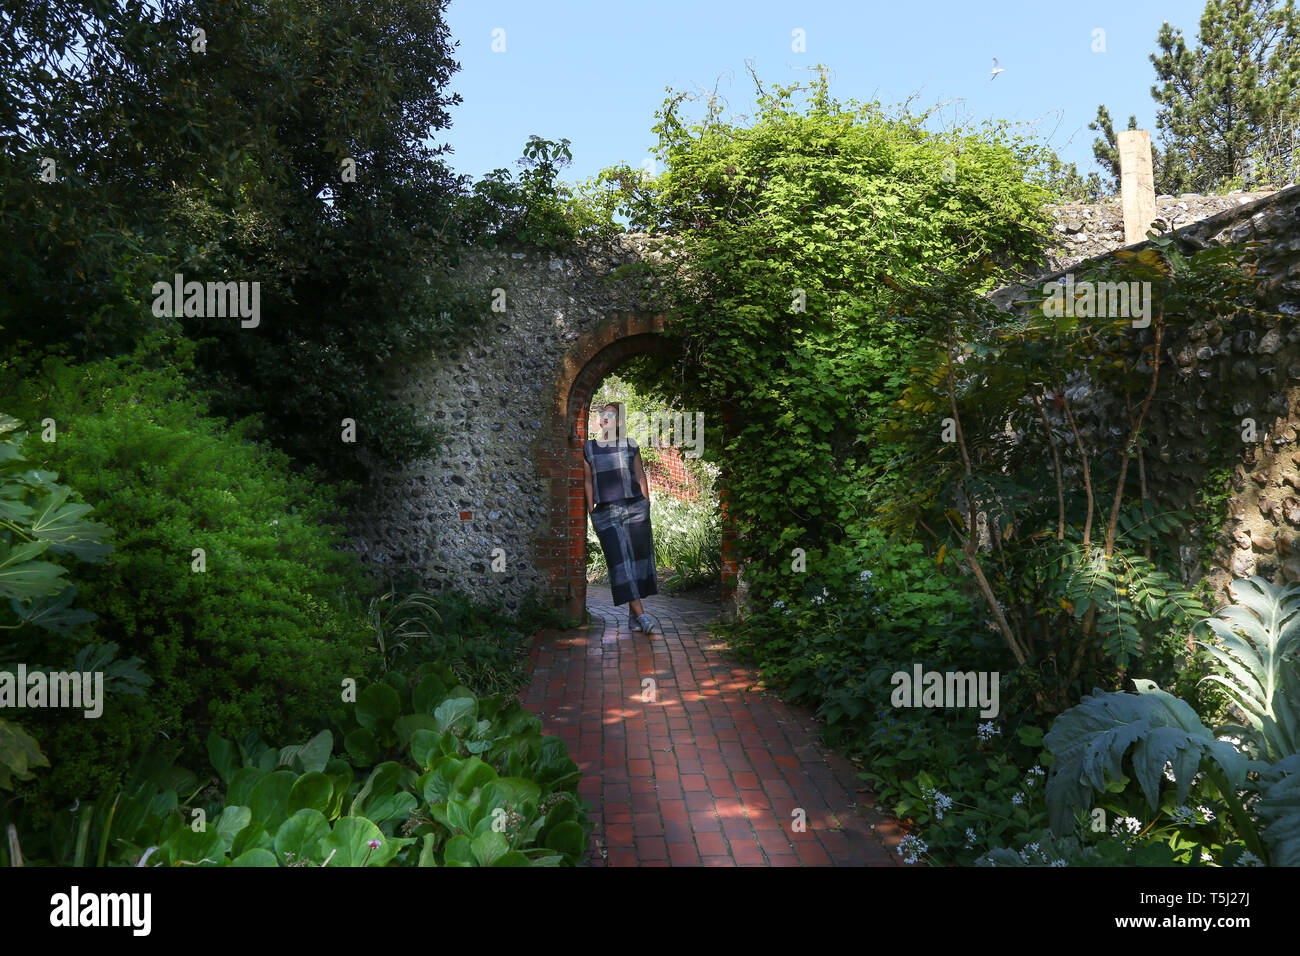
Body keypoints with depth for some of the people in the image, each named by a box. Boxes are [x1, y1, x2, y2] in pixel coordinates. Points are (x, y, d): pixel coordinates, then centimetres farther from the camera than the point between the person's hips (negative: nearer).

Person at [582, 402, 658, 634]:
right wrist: (591, 510, 4)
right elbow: (587, 481, 9)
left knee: (638, 556, 1)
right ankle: (640, 614, -8)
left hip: (635, 508, 1)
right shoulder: (589, 448, 9)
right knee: (620, 560, -7)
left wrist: (646, 506, 6)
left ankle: (632, 614, 12)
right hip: (606, 512, 0)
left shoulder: (630, 445, 8)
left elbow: (641, 477, 10)